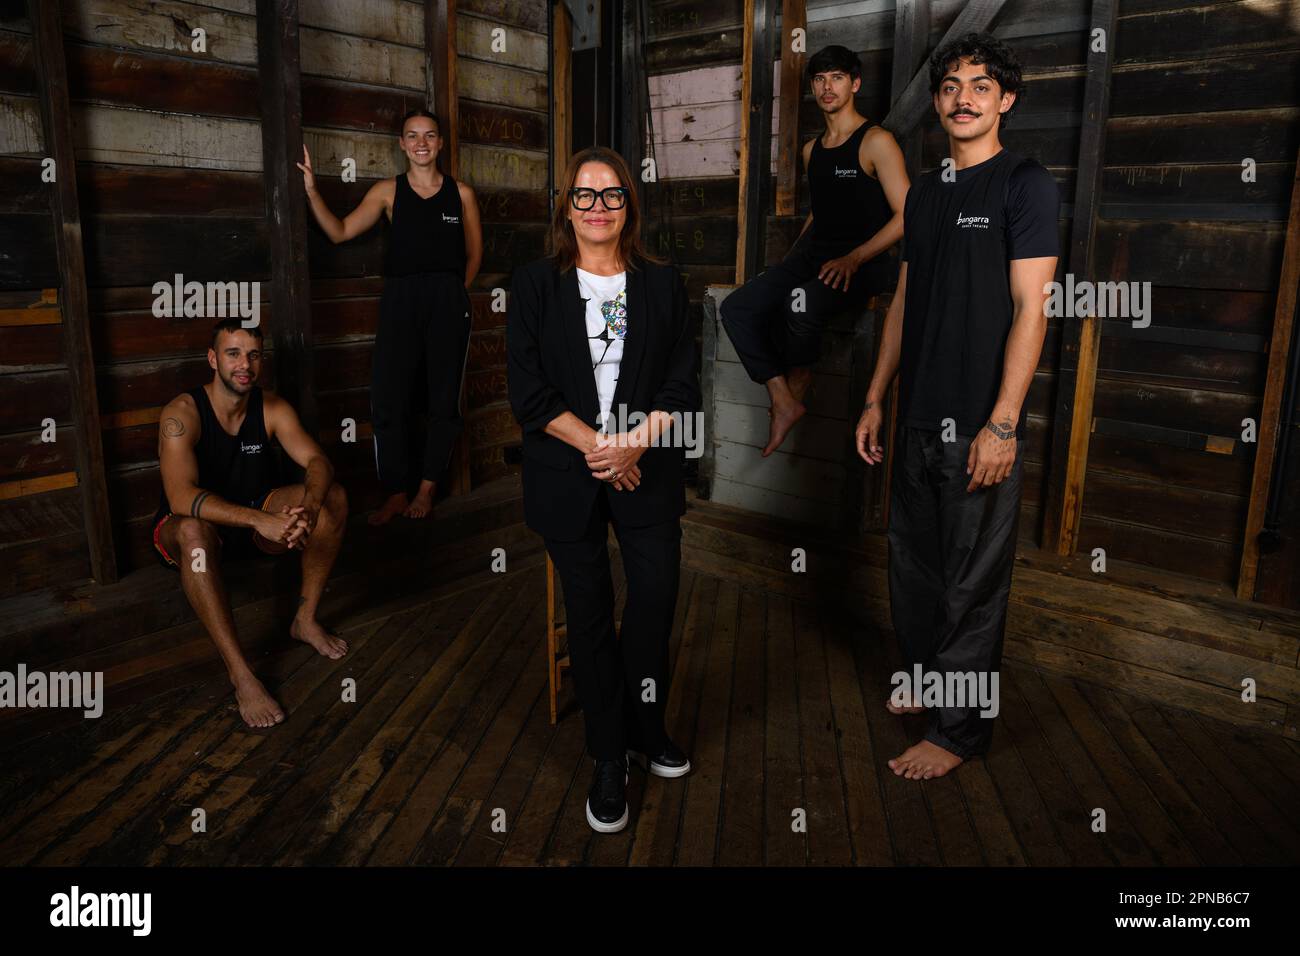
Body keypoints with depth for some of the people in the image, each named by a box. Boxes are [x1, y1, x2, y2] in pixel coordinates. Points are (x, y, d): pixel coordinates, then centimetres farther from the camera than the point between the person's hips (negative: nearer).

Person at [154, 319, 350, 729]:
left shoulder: (273, 408, -8)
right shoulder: (182, 413, -23)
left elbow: (317, 461, -18)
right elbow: (181, 497, -35)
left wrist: (309, 506, -43)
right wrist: (261, 520, -49)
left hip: (255, 516, 5)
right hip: (200, 524, -4)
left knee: (334, 496, -19)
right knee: (193, 532, -41)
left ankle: (306, 619, -10)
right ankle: (240, 673, -37)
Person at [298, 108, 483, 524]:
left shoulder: (460, 193, 8)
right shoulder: (388, 191, 7)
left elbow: (474, 252, 15)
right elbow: (340, 231, 3)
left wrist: (453, 293, 7)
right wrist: (311, 190, -8)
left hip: (448, 302, 0)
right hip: (400, 301, 0)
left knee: (444, 398, 4)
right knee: (389, 399, -3)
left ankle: (427, 487, 17)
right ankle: (396, 493, 8)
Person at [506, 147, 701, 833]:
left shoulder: (663, 284, 7)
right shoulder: (535, 285, 3)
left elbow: (684, 383, 1)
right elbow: (528, 392, -4)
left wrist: (635, 442, -13)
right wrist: (597, 447, -11)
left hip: (648, 471, 1)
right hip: (567, 476, -1)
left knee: (656, 598, -1)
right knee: (589, 613, 7)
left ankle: (646, 726, 27)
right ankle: (609, 757, 24)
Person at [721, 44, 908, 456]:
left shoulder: (876, 142, -4)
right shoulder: (812, 149, 18)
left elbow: (905, 216, -10)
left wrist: (853, 259, -20)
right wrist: (789, 262, 14)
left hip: (862, 262, -7)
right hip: (812, 254, 7)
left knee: (800, 305, -37)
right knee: (735, 307, -13)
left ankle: (798, 382, -6)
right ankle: (783, 402, -13)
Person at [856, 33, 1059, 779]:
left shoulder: (1026, 185, -6)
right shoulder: (925, 193, 14)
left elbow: (1030, 308, -13)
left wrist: (1002, 424, -18)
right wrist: (876, 399, 13)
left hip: (980, 425, -6)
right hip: (918, 418, 7)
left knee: (973, 583, 3)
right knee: (913, 562, 16)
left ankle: (961, 728, 17)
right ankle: (926, 676, 37)